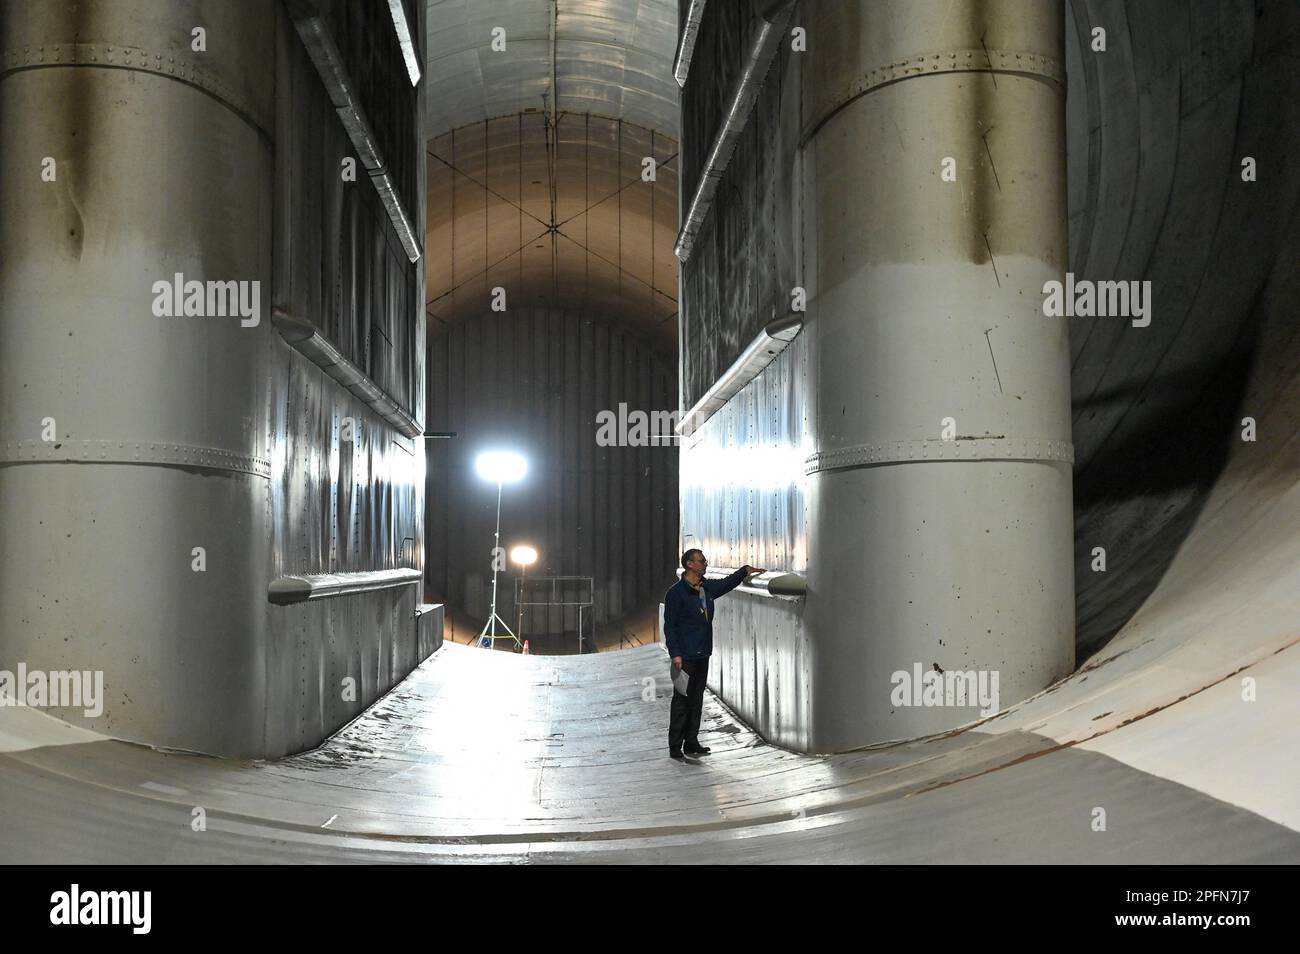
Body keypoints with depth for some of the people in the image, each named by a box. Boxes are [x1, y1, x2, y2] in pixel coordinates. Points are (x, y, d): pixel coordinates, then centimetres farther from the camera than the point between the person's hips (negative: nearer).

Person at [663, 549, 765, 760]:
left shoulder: (708, 588, 11)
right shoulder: (676, 592, -10)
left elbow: (726, 583, 33)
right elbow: (669, 626, -11)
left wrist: (745, 570, 21)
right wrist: (675, 654, -16)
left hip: (703, 655, 7)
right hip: (685, 657, -7)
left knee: (697, 699, 11)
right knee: (681, 700, -4)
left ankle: (691, 743, 20)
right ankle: (675, 747, 3)